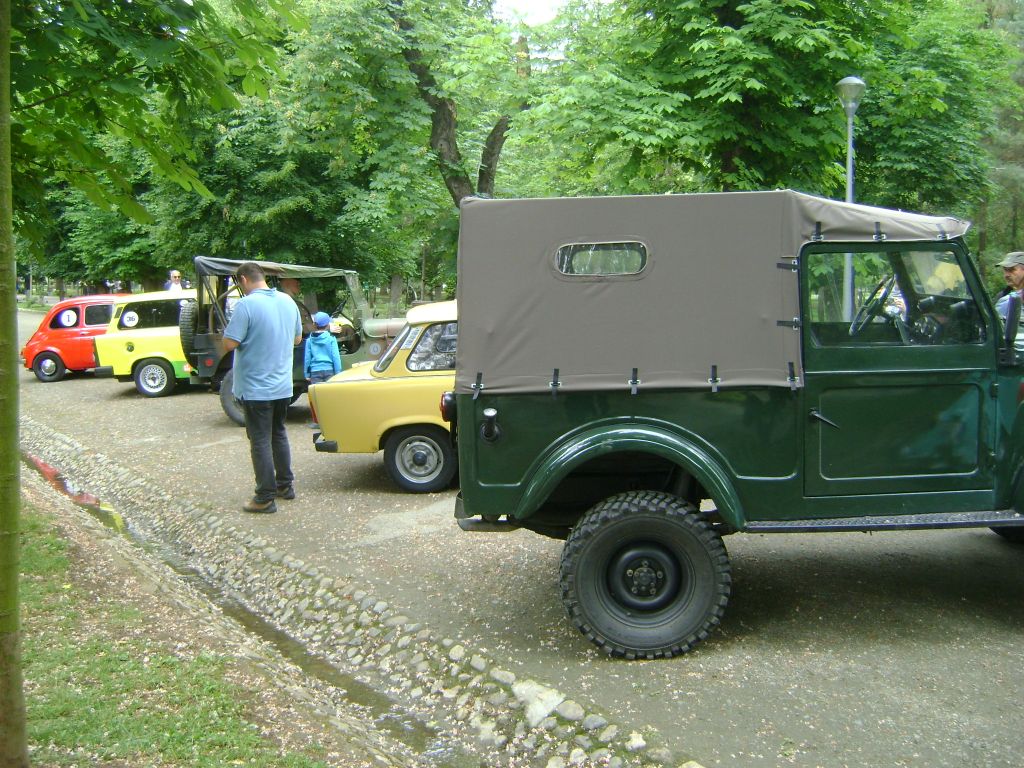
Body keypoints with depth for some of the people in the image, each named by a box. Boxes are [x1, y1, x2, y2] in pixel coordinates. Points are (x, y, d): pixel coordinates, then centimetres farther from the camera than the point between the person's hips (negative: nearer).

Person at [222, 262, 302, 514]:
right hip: (283, 386, 7)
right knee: (279, 434, 21)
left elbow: (230, 344, -20)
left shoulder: (246, 305, -18)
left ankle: (265, 498, 7)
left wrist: (249, 339, -1)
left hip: (256, 387, -6)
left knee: (260, 441, 1)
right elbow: (297, 339, 14)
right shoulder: (288, 302, 3)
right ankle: (285, 485, 29)